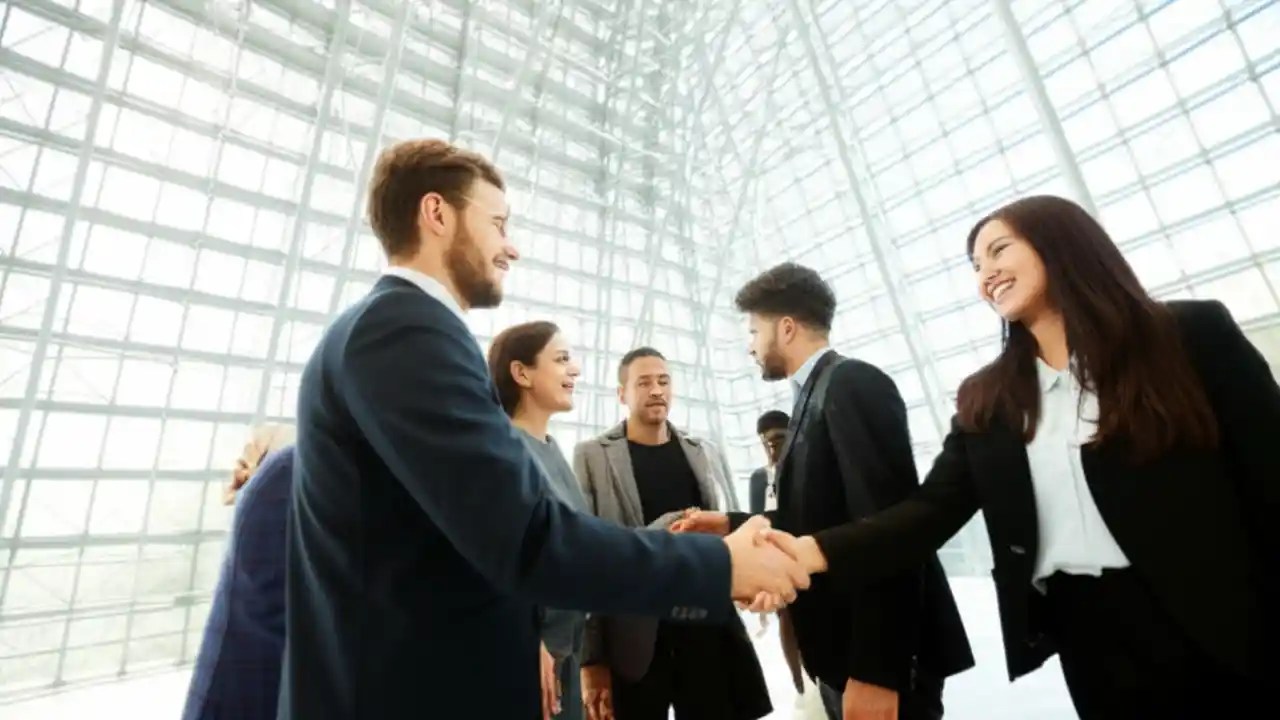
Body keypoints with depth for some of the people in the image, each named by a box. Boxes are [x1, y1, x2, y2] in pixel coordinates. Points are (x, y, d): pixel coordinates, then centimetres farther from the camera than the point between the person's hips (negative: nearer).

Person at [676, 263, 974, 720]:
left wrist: (875, 670, -23)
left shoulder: (854, 383, -16)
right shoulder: (816, 394, 11)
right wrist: (731, 526, 7)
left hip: (882, 656, -9)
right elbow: (820, 521, 10)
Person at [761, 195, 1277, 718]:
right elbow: (933, 508, -5)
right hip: (1091, 638, 3)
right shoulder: (984, 398, 3)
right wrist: (813, 550, -20)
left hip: (1230, 626, -2)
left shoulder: (1192, 334, -3)